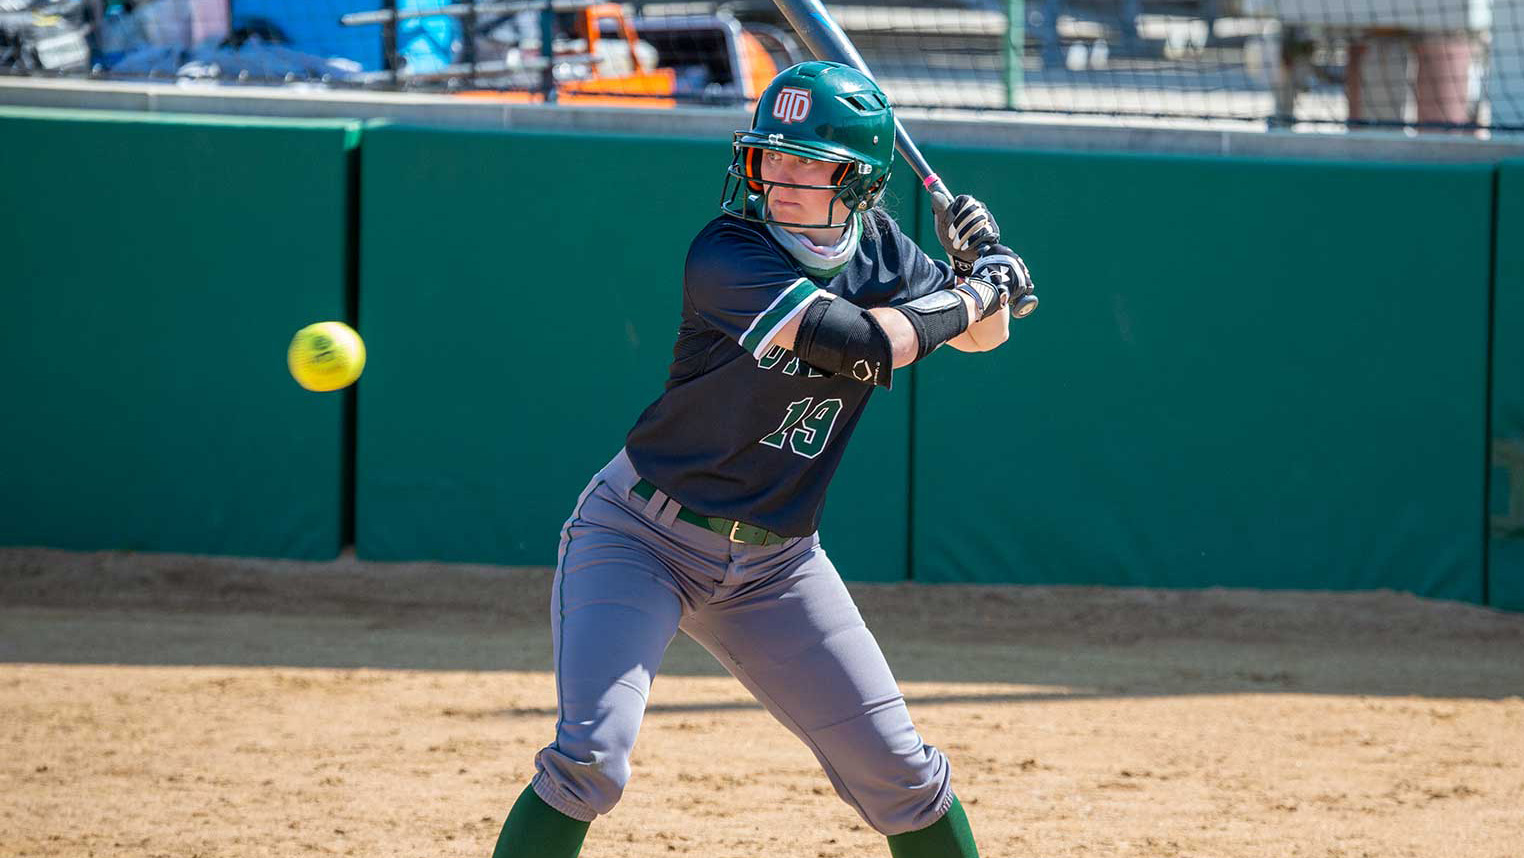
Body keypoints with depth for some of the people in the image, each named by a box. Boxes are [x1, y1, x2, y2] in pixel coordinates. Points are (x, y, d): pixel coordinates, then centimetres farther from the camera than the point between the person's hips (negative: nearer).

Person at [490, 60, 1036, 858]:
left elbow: (983, 336, 13)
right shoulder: (727, 255, -23)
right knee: (590, 756, -23)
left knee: (898, 774, 6)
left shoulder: (878, 249, -1)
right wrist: (975, 293, -18)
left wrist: (979, 266, -9)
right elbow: (859, 344, -33)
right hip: (640, 540, -6)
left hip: (776, 562, 6)